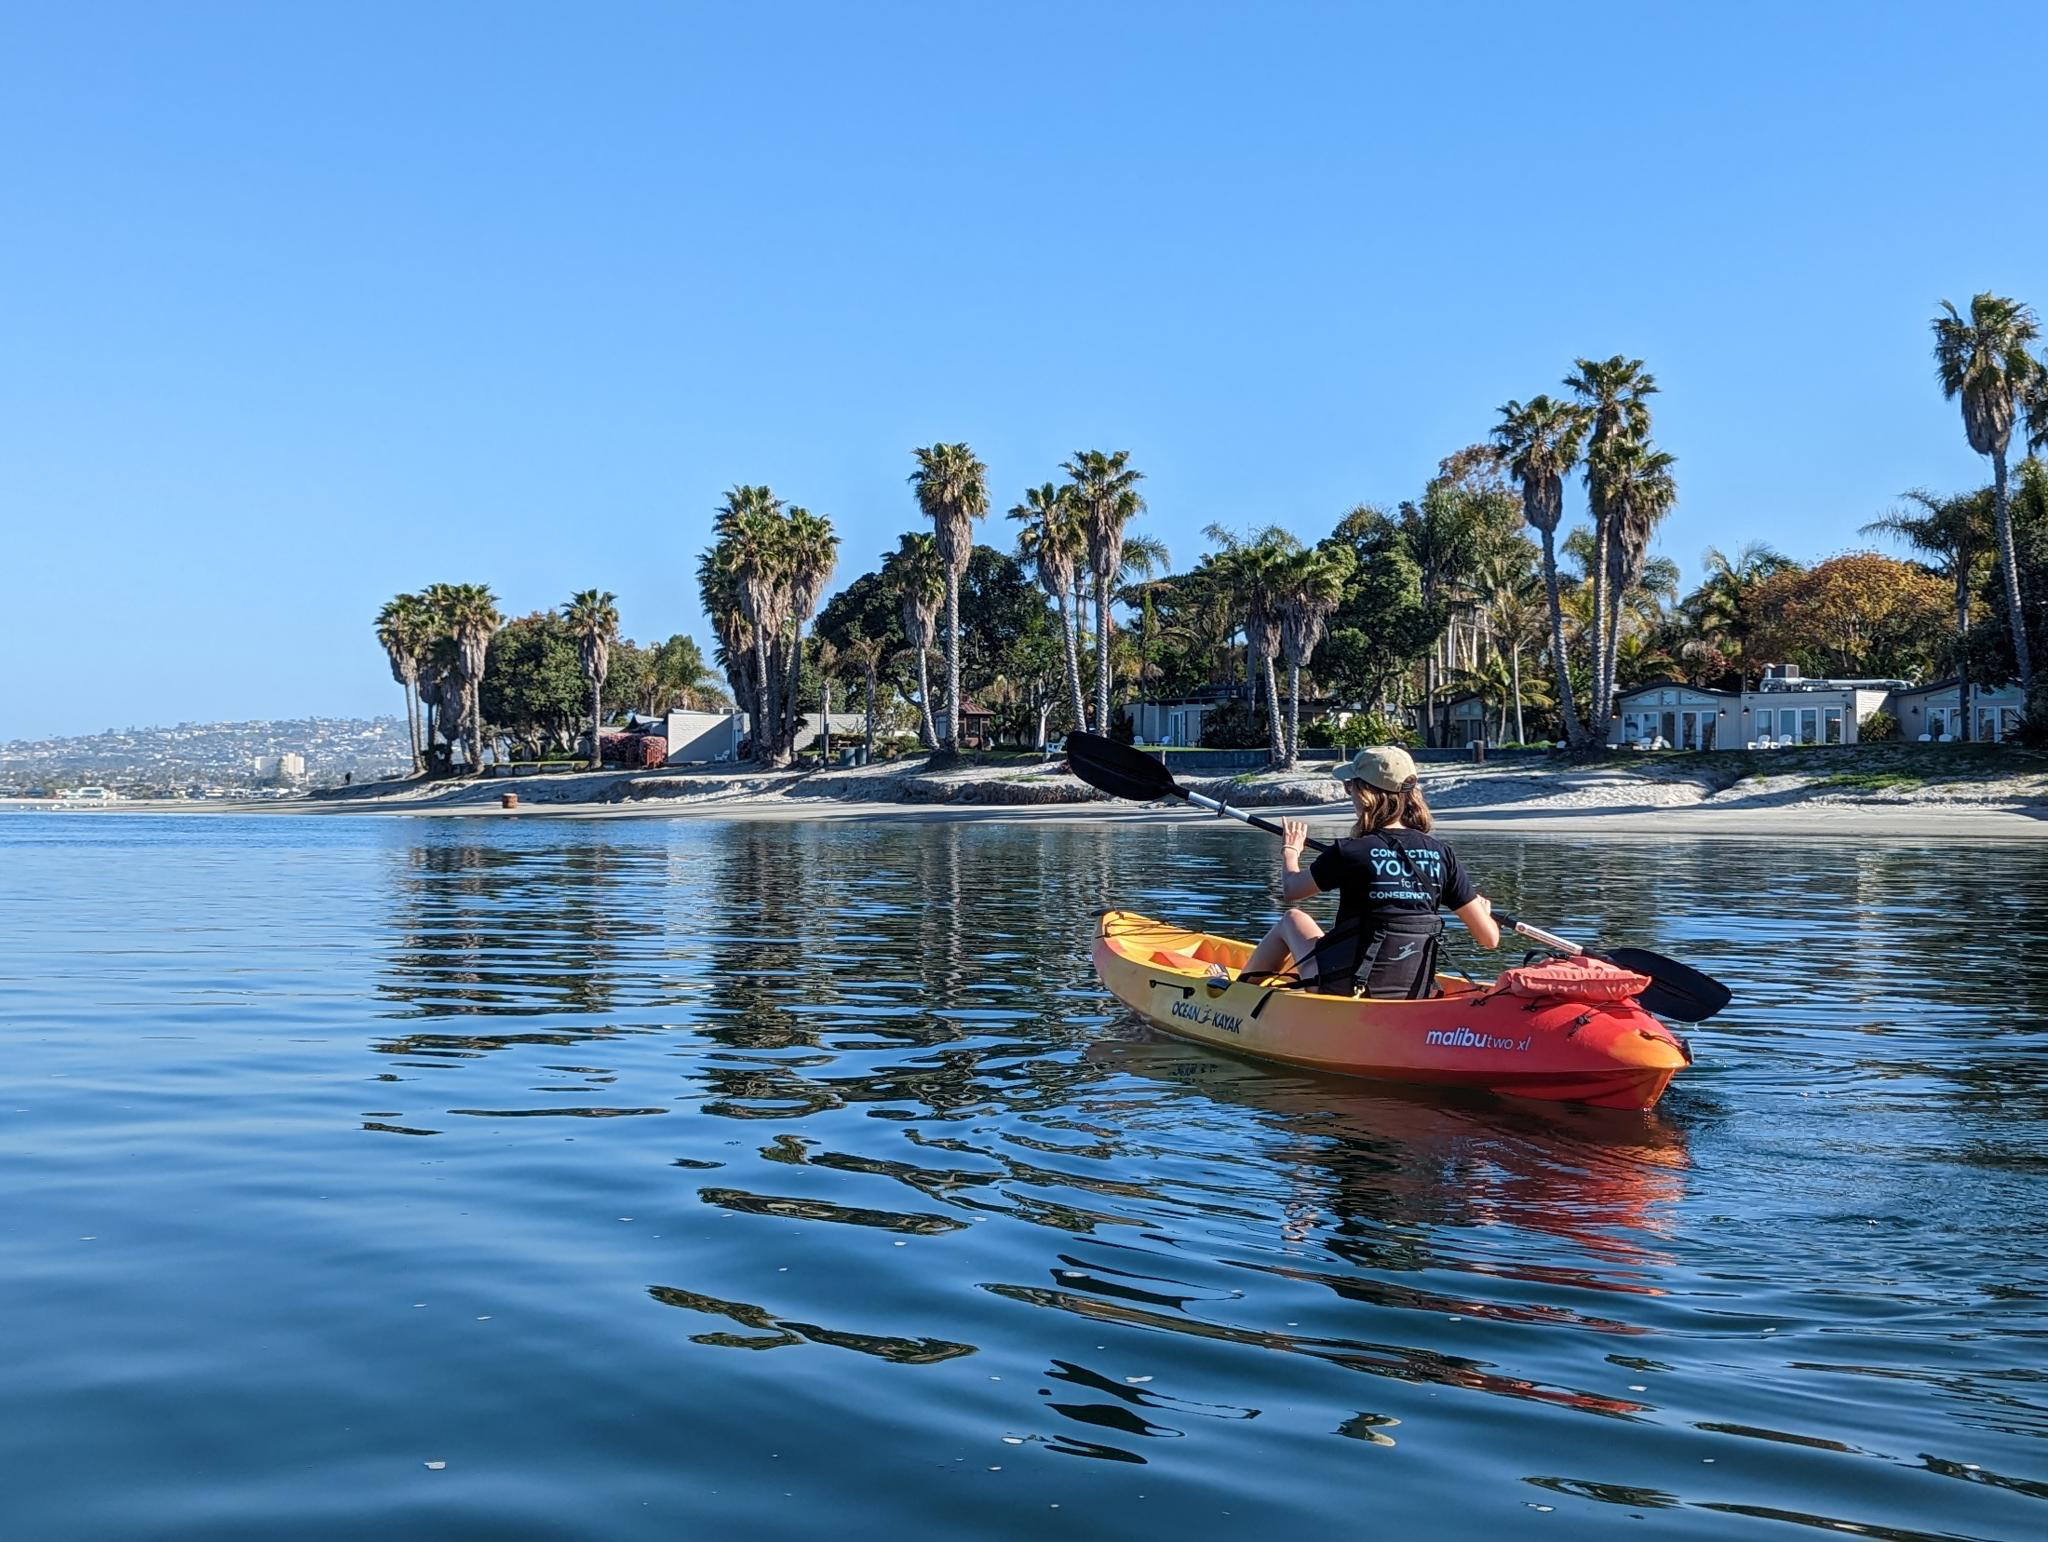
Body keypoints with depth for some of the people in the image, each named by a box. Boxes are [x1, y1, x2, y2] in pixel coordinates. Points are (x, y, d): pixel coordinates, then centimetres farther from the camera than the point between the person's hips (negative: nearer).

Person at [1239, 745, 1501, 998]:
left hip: (1346, 993, -4)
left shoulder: (1349, 852, -15)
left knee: (1292, 920, 23)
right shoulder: (1441, 854, -4)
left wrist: (1290, 850, 23)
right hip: (1416, 998, 4)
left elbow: (1290, 891, 3)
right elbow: (1490, 938, -3)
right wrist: (1484, 910, 21)